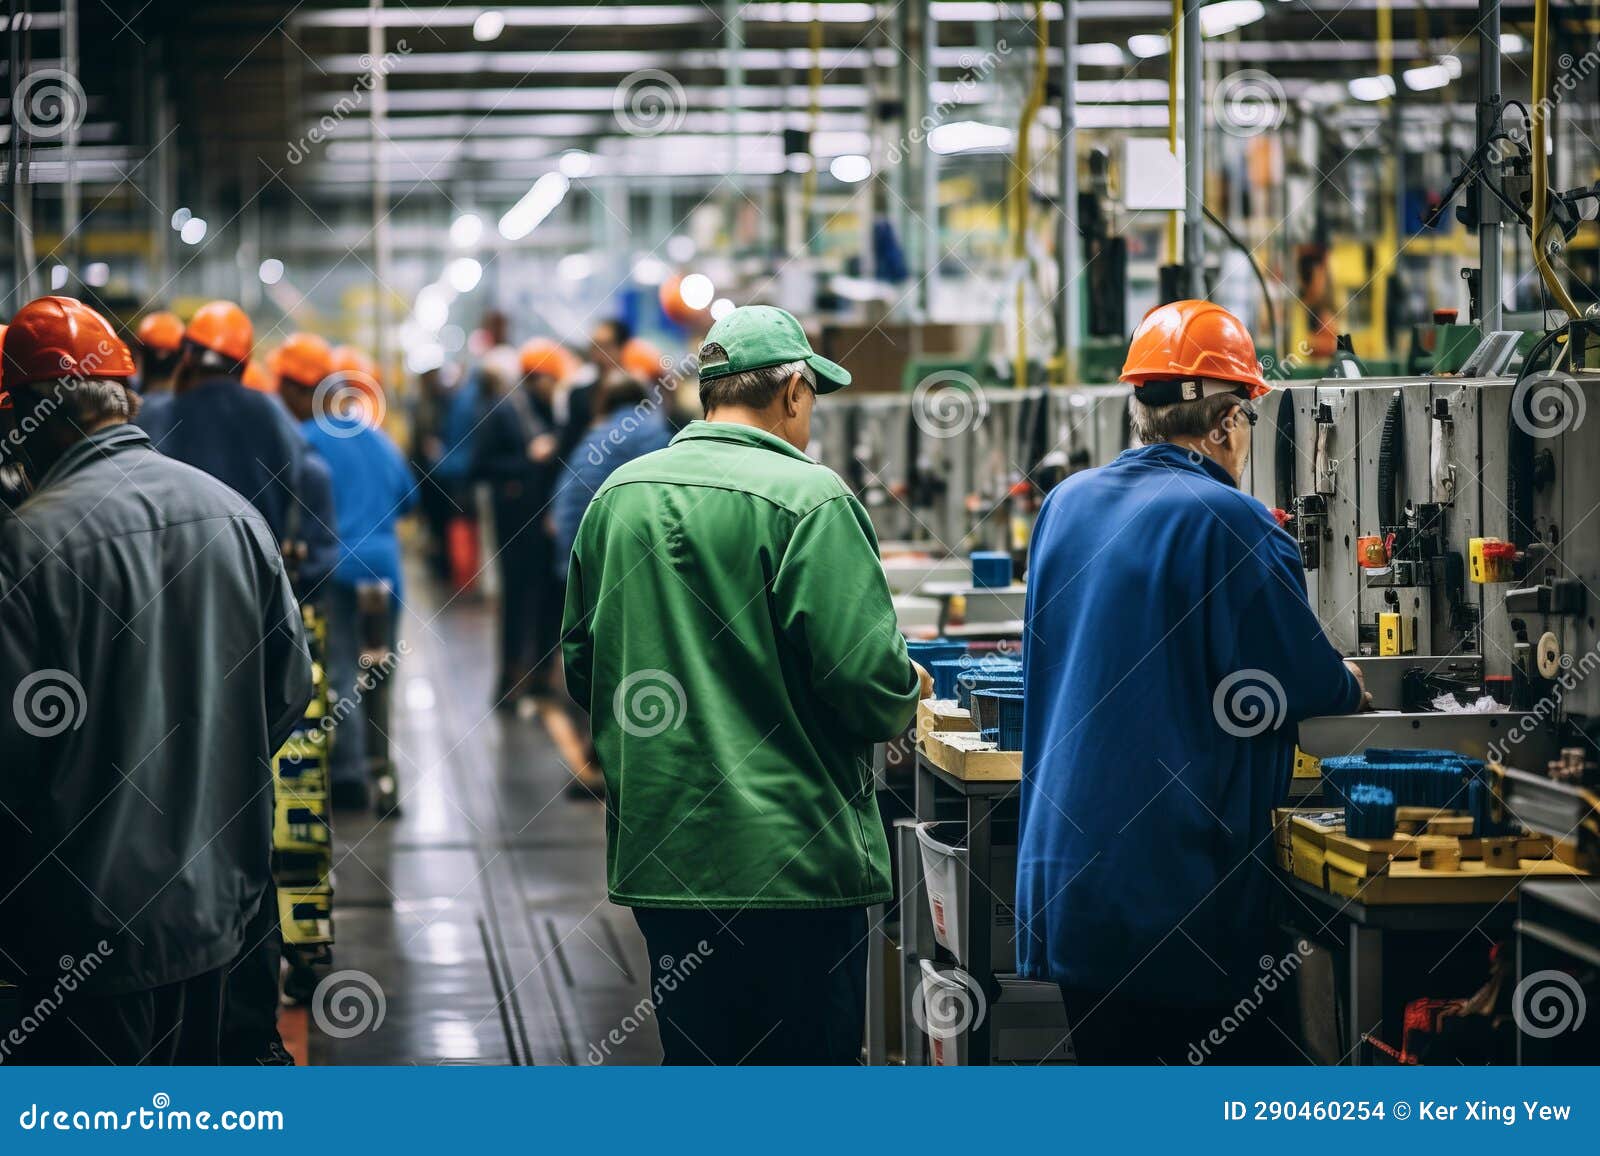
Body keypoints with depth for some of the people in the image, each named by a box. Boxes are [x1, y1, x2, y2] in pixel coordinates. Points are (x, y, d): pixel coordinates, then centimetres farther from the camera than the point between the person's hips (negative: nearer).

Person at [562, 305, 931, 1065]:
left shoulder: (617, 495, 7)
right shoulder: (808, 498, -12)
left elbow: (581, 670, 15)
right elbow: (866, 678, -17)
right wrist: (907, 691, 4)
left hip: (659, 851, 6)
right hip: (791, 853, -6)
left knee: (694, 1059, 15)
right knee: (810, 1059, 2)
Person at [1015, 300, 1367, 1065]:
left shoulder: (1066, 505, 9)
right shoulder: (1227, 521, -14)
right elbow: (1306, 683, -11)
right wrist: (1350, 684, 12)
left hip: (1068, 881, 7)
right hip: (1182, 881, -7)